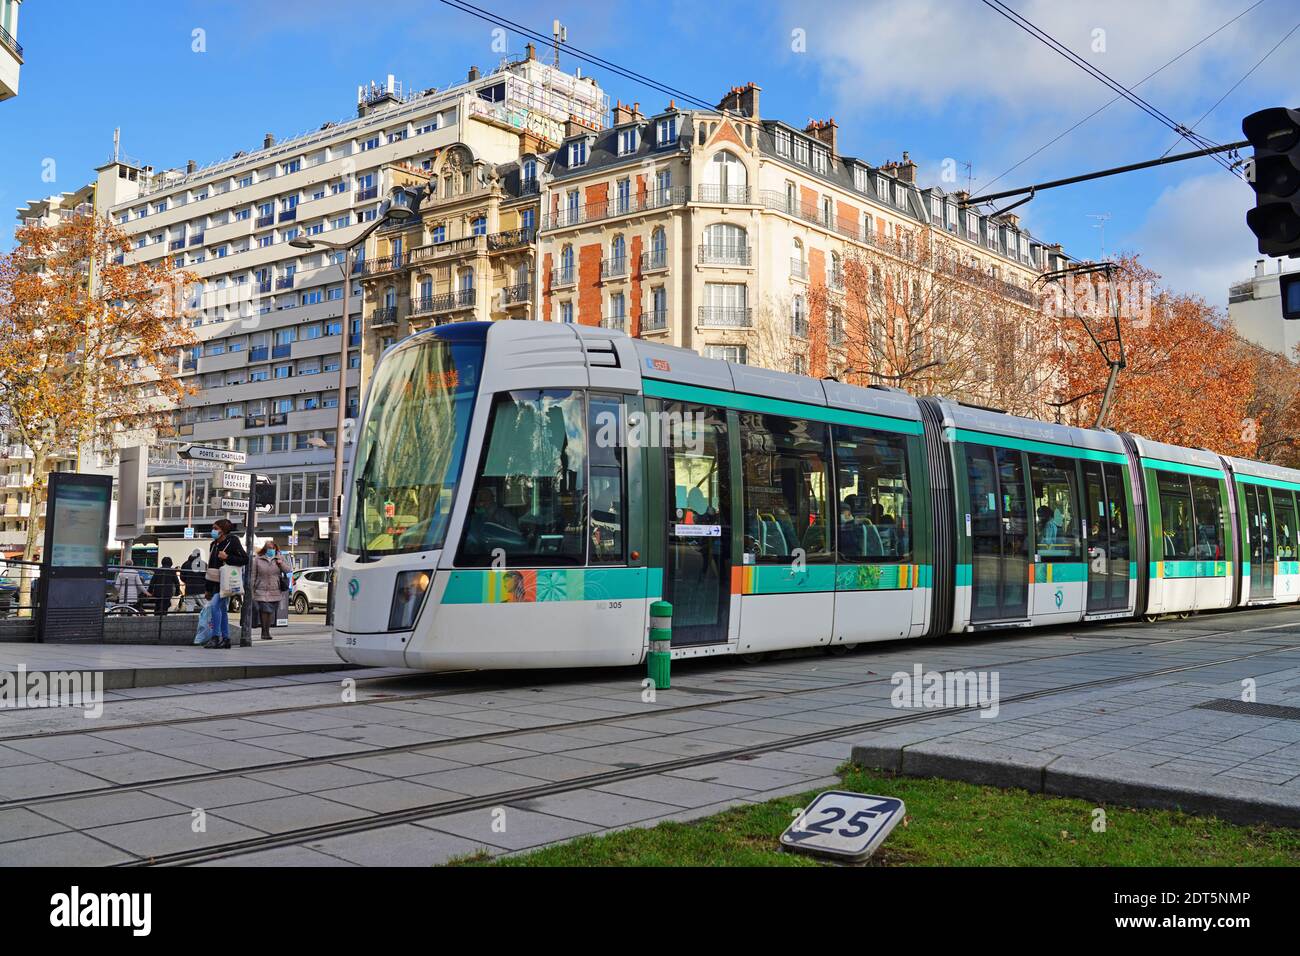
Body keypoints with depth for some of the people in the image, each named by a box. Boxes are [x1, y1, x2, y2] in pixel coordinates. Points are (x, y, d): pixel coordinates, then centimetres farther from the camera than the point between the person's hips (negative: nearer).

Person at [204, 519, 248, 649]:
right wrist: (208, 588, 17)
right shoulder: (213, 545, 15)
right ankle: (226, 639, 14)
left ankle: (215, 637, -18)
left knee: (215, 604, -21)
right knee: (221, 609, 9)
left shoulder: (232, 542, -7)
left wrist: (227, 557, -20)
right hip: (214, 583, 8)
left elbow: (245, 559, -11)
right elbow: (210, 566, 19)